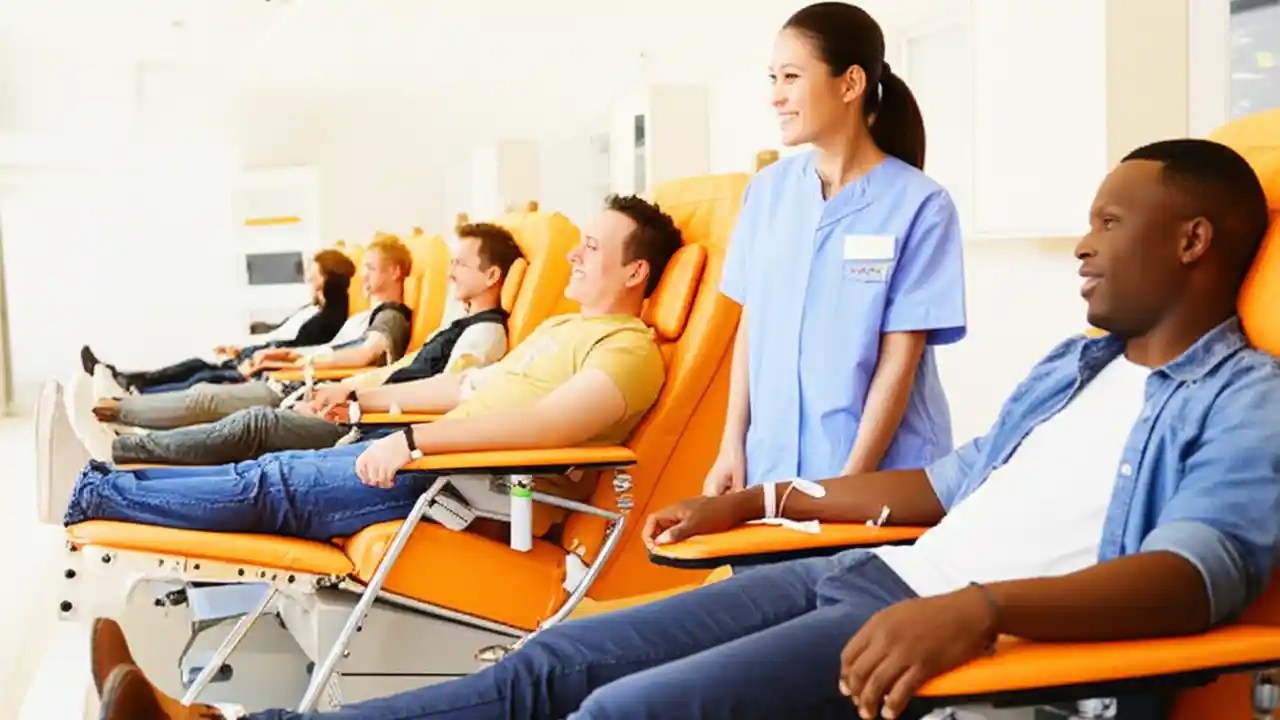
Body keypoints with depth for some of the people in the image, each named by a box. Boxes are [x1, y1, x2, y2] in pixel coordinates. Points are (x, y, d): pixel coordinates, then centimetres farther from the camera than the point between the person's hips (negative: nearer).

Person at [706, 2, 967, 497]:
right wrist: (732, 447, 3)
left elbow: (898, 361, -11)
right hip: (772, 464, 4)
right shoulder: (767, 190, 3)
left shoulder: (919, 205, -10)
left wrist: (851, 480, -14)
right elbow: (751, 326, 7)